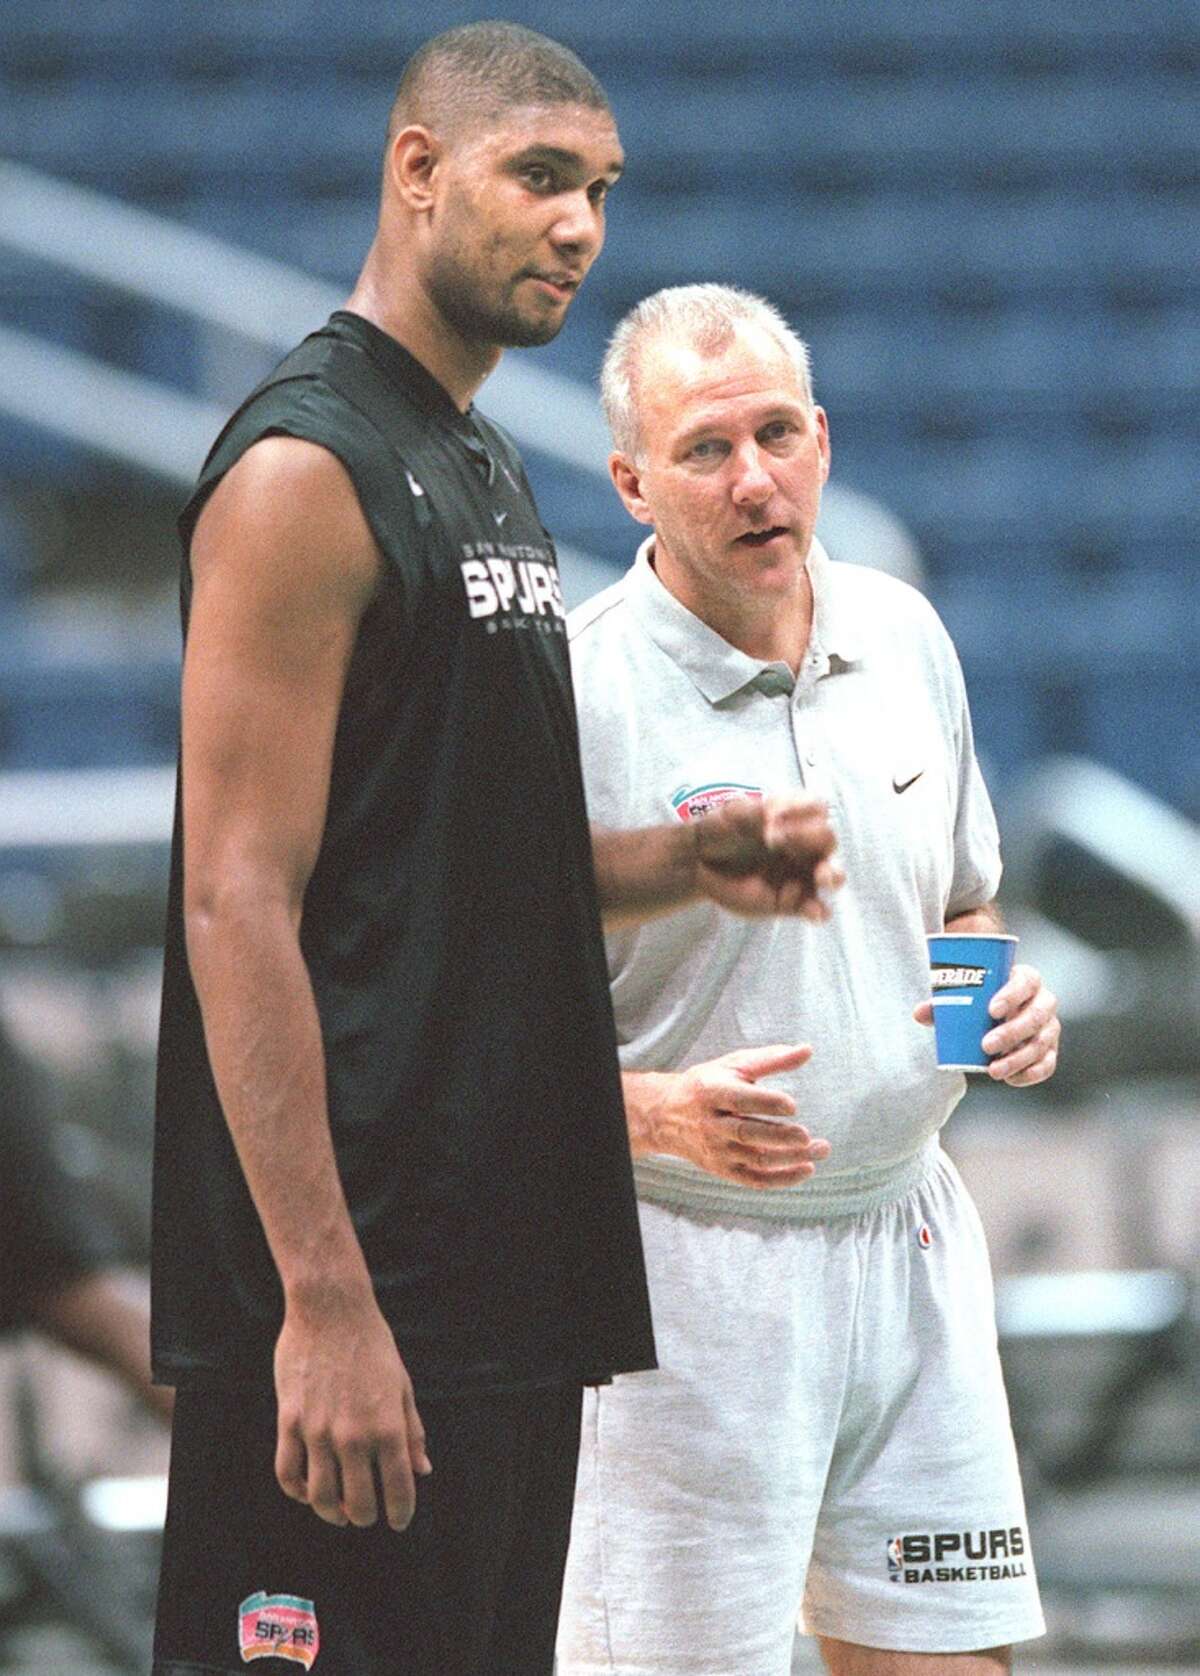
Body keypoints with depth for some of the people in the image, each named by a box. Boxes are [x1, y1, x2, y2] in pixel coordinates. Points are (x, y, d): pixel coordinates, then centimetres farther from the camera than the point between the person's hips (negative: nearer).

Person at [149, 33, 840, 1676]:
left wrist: (682, 862, 6)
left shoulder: (489, 477, 18)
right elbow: (239, 899, -18)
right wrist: (321, 1299, -24)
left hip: (509, 1271, 10)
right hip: (361, 1291, -10)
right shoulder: (305, 472, -12)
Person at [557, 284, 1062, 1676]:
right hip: (679, 1267, -6)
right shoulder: (573, 699, -12)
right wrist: (662, 1114, -28)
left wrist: (1008, 1001, 0)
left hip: (909, 1237, 6)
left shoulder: (903, 638, 7)